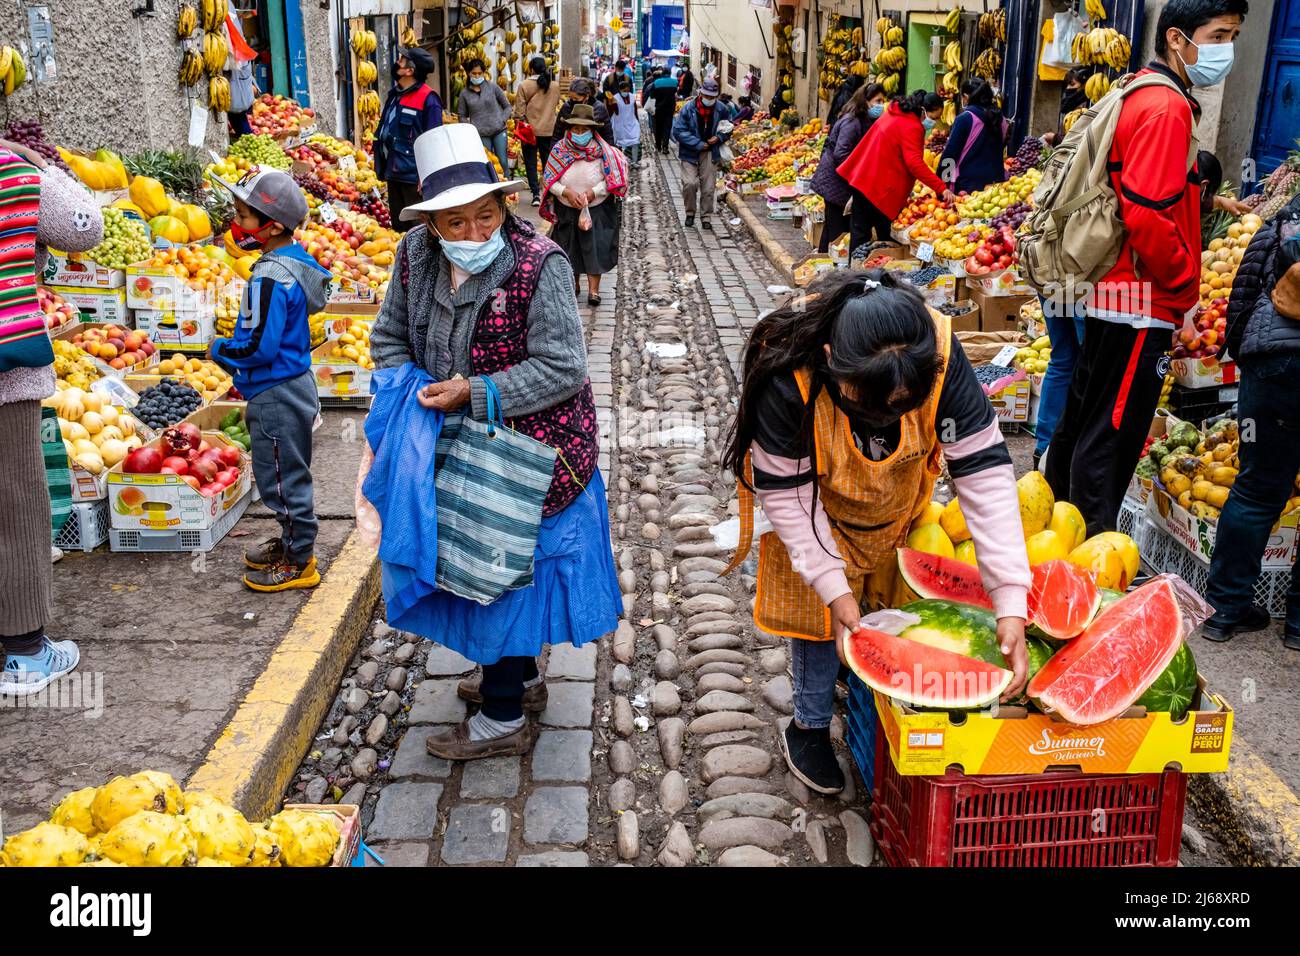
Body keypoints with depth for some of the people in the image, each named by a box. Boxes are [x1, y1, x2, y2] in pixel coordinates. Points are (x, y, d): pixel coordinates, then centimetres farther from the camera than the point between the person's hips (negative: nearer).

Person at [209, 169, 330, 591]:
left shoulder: (269, 278, -23)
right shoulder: (295, 262, 7)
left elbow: (259, 346, -26)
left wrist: (219, 348, -9)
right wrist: (238, 360, 16)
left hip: (276, 395, -10)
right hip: (296, 384, 10)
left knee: (282, 478, 2)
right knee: (290, 476, 21)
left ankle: (298, 562, 12)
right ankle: (293, 541, 36)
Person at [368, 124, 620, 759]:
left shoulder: (538, 265, -21)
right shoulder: (416, 255, -4)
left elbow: (562, 368, -23)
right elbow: (390, 337, 9)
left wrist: (476, 392, -28)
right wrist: (409, 394, -9)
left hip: (530, 452, -7)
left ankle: (503, 720, 19)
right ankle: (520, 677, 43)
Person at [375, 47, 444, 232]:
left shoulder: (427, 98, -13)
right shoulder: (395, 95, 11)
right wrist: (383, 167, 17)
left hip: (414, 176, -8)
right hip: (394, 173, 8)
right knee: (398, 225, 16)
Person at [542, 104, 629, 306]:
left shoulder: (602, 150, -10)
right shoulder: (560, 149, -8)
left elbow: (612, 179, -9)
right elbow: (548, 179, -6)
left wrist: (594, 192, -23)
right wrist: (566, 192, -21)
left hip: (597, 209, -2)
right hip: (567, 209, 2)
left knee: (595, 247, -6)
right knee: (569, 247, 12)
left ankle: (594, 290, -4)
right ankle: (572, 284, 28)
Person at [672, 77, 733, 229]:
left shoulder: (721, 109, 0)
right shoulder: (688, 109, -10)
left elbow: (728, 128, 14)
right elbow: (679, 131, -11)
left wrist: (719, 138, -8)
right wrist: (698, 144, -16)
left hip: (710, 153, 3)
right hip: (690, 153, -2)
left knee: (709, 187, 3)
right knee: (690, 183, -14)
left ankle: (706, 217, 18)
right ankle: (690, 213, 9)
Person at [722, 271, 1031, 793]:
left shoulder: (939, 355, -36)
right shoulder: (789, 373, -41)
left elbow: (985, 469, -33)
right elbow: (784, 491, -27)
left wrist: (1011, 603, -36)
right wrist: (832, 587, -31)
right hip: (815, 504, -2)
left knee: (892, 600, 10)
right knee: (819, 611, 2)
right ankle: (809, 727, 26)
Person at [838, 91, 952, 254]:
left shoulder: (893, 114, 14)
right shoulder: (912, 127, -15)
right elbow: (914, 163, -26)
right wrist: (941, 188, -29)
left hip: (861, 179, 9)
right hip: (881, 188, -9)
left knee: (860, 234, 8)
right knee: (886, 235, 2)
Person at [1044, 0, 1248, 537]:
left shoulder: (1139, 96, 15)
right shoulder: (1167, 108, -16)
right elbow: (1146, 216, -23)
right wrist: (1185, 289, -13)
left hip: (1110, 291, 10)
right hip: (1143, 299, -10)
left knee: (1082, 418, 18)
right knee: (1112, 435, -3)